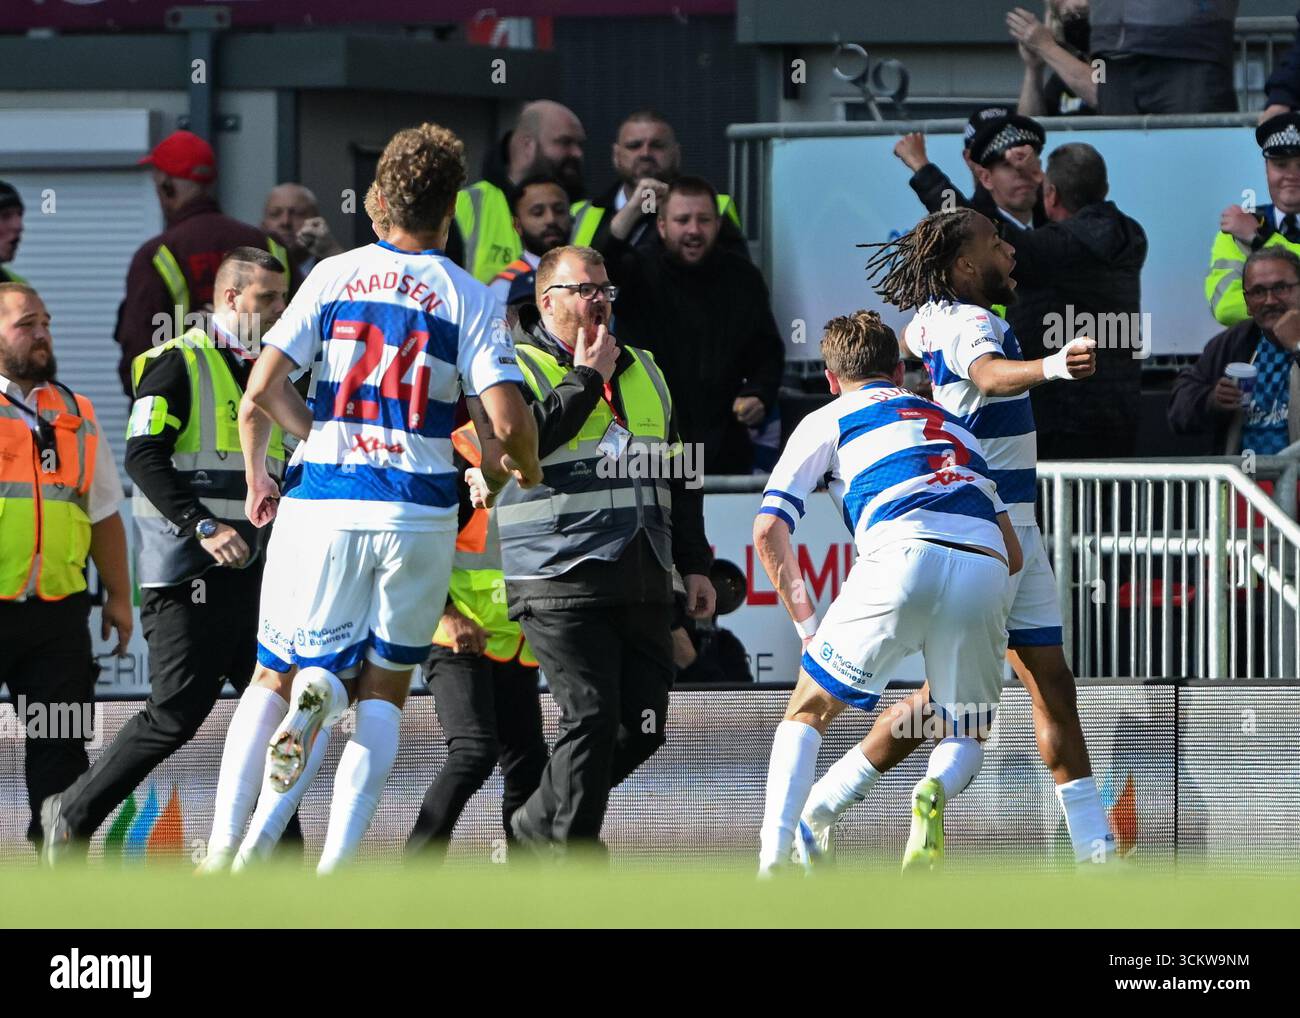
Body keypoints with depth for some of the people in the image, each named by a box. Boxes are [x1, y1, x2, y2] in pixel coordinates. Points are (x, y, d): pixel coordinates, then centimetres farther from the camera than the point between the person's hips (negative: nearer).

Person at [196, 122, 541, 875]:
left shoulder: (334, 276, 4)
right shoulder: (470, 299, 1)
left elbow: (259, 395, -2)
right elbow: (506, 422, -9)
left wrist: (257, 479, 13)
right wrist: (527, 473, 13)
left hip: (322, 503, 1)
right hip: (419, 512, -1)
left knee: (273, 679, 13)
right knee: (382, 692, 11)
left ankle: (224, 849, -9)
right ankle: (337, 868, -7)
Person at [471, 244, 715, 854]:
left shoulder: (643, 371, 21)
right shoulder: (517, 367, 1)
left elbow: (679, 475, 26)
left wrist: (694, 564, 20)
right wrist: (586, 378, -10)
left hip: (643, 584, 7)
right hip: (561, 579, -7)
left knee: (643, 727, 4)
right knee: (591, 717, -15)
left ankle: (534, 828, 19)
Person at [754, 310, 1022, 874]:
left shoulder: (828, 420, 23)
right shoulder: (952, 425, 35)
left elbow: (769, 531, 12)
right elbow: (1013, 553, 32)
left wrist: (806, 624, 21)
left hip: (903, 555, -3)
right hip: (985, 571, 3)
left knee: (808, 711, 15)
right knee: (967, 739, 21)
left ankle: (772, 862, -2)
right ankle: (935, 790, -14)